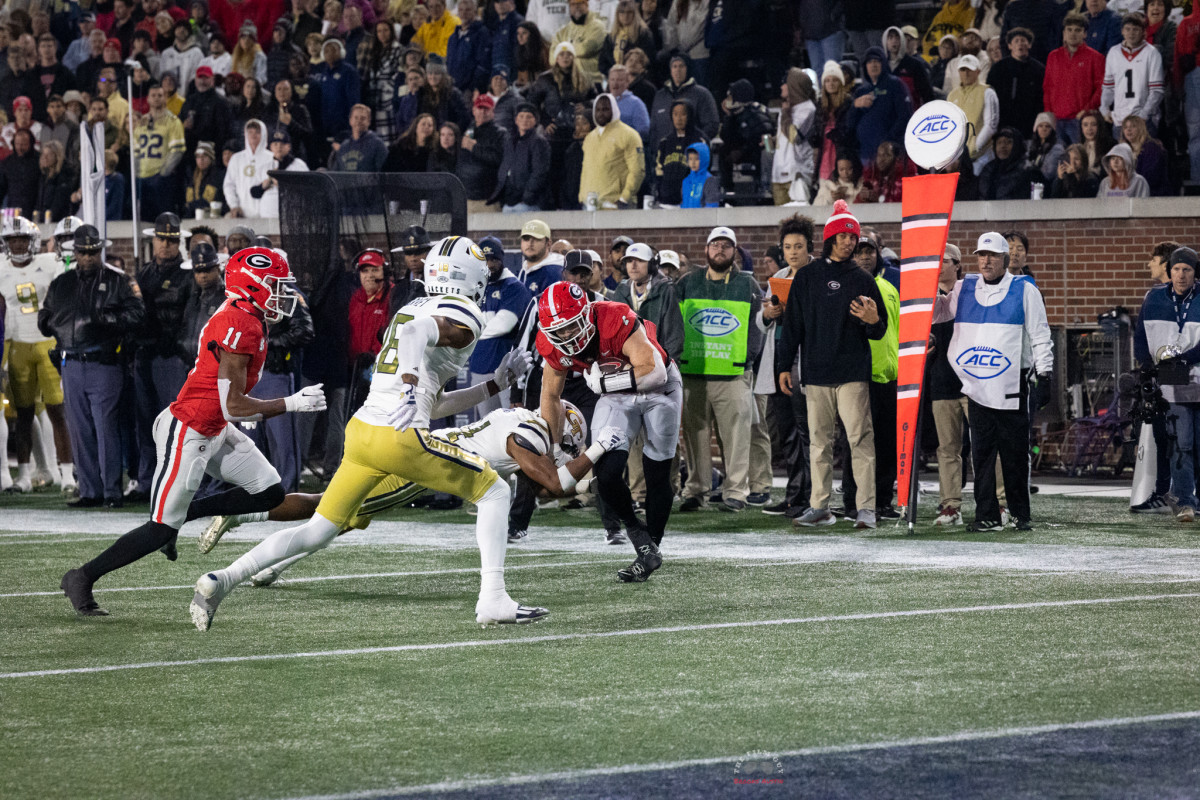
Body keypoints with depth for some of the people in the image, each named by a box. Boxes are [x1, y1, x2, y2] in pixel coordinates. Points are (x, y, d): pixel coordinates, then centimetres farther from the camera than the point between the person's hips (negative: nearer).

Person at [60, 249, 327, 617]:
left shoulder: (246, 319, 7)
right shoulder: (240, 325, -24)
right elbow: (233, 406, -24)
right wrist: (291, 404, -19)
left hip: (215, 431, 10)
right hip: (187, 434, -10)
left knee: (269, 493, 6)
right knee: (162, 530, -6)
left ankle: (183, 513, 16)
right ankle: (81, 579, 5)